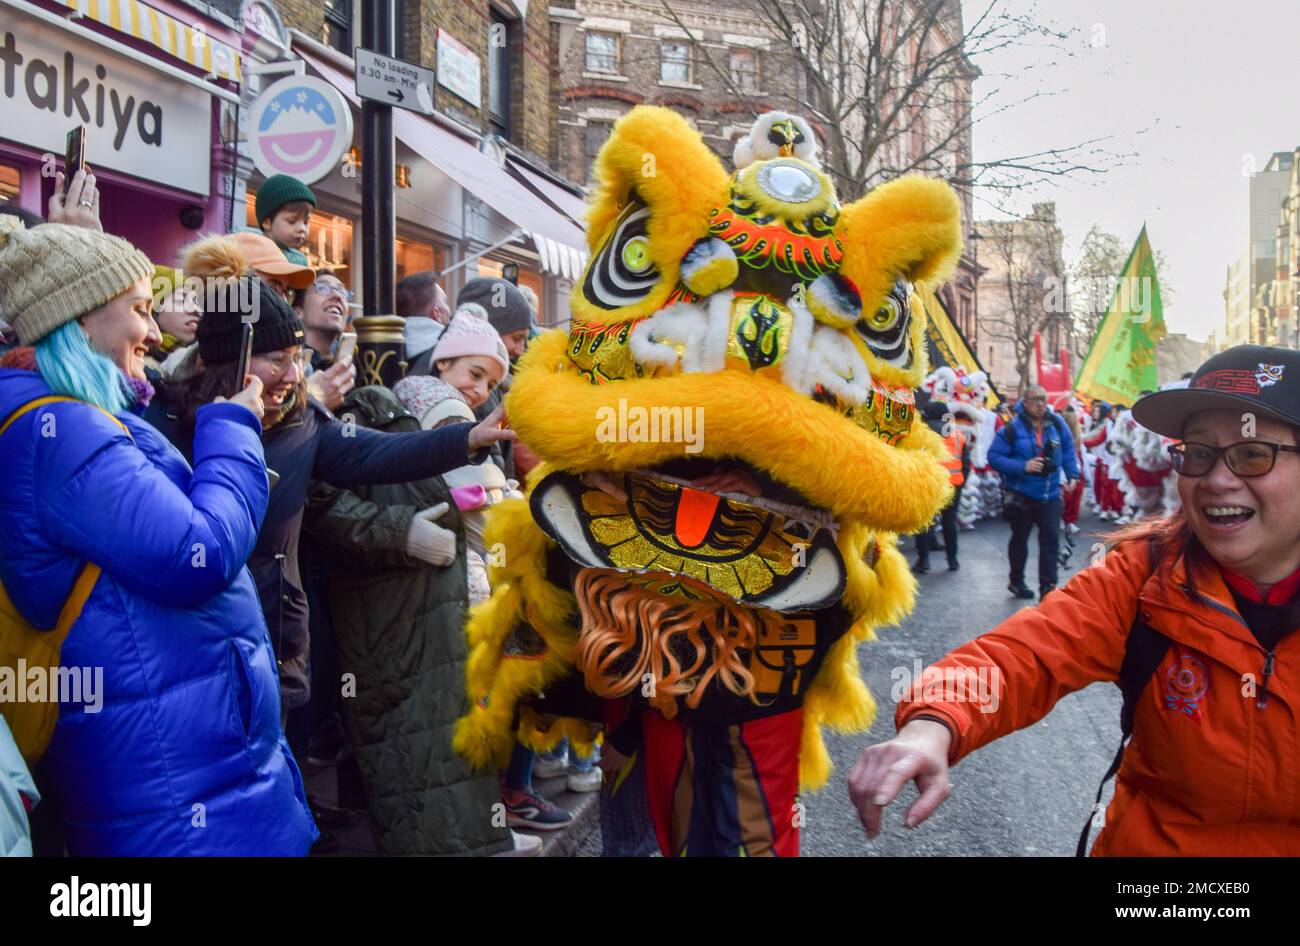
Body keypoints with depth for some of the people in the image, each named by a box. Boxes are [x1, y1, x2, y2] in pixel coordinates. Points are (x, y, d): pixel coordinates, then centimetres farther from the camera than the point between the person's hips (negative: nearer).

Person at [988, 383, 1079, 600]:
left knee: (1051, 540, -2)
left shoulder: (1057, 424, -3)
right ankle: (1016, 582, 32)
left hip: (1050, 495, 2)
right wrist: (1023, 466, -23)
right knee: (1019, 539, 14)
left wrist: (1072, 474, 1)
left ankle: (1048, 587, 4)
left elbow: (1068, 451, 11)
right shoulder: (1013, 428, -14)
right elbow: (994, 456, -14)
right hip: (1021, 496, -2)